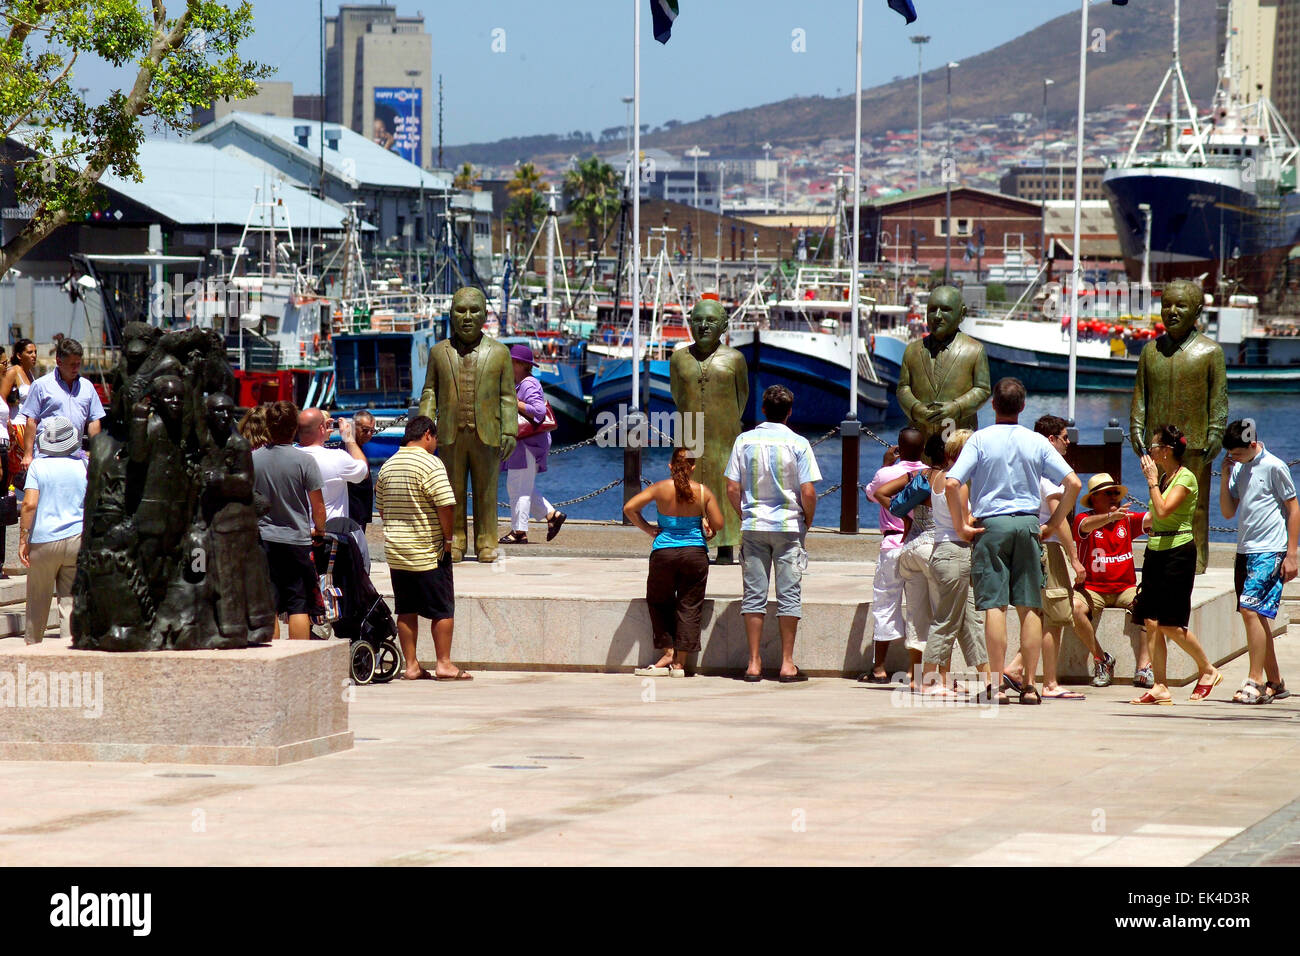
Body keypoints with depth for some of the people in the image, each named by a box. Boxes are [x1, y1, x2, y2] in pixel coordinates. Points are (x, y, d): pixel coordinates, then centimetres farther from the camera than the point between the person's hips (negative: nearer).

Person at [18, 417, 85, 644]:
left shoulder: (38, 466, -3)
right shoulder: (82, 466, 2)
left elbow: (30, 503, -12)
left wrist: (23, 540, -7)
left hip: (44, 540, -1)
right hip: (77, 540, 1)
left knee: (38, 600, 13)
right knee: (72, 600, 3)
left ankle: (33, 645, 24)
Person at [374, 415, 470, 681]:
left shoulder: (387, 466, 10)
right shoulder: (431, 464, -12)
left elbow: (381, 508, 16)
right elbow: (446, 506, -19)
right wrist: (448, 537, -7)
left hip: (395, 550, 6)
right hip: (428, 552, -6)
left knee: (406, 609, 9)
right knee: (443, 609, 3)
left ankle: (411, 666, 9)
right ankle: (444, 664, 3)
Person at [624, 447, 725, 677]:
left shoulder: (660, 489, -4)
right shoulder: (703, 492, -3)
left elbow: (629, 508, -7)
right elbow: (718, 524, -2)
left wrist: (647, 528, 4)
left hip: (664, 553, 0)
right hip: (695, 553, 0)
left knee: (658, 602, 19)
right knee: (689, 606, 7)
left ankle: (667, 652, 10)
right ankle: (680, 662, 3)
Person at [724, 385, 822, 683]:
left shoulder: (744, 440, -1)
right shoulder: (798, 444, -7)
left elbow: (733, 489, -1)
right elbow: (808, 493, -10)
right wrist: (807, 522, 7)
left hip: (753, 525, 2)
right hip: (789, 525, -2)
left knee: (754, 594, 5)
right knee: (789, 594, 4)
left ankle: (754, 663, 4)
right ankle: (787, 664, 4)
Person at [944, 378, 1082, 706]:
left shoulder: (981, 439, -2)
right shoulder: (1037, 442, 5)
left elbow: (952, 484, -13)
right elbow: (1073, 483, 0)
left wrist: (961, 526, -3)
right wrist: (1052, 525, 8)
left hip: (991, 524, -2)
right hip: (1028, 523, 2)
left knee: (994, 605, -3)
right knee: (1030, 607, 6)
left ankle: (997, 685, -8)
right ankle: (1029, 685, 3)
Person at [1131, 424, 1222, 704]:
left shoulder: (1186, 478, -10)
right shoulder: (1163, 477, 15)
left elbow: (1163, 510, -22)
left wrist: (1152, 480, -14)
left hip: (1178, 552, -8)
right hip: (1155, 551, 8)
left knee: (1170, 624, -8)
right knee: (1151, 622, 0)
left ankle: (1208, 670, 11)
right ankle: (1160, 688, 1)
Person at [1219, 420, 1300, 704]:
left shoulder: (1274, 467, -8)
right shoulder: (1237, 470, 12)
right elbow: (1228, 512, 13)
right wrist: (1224, 477, 0)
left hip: (1270, 552, -8)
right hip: (1245, 552, 8)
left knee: (1250, 609, -17)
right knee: (1257, 615, 9)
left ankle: (1255, 682, -17)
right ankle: (1275, 683, 17)